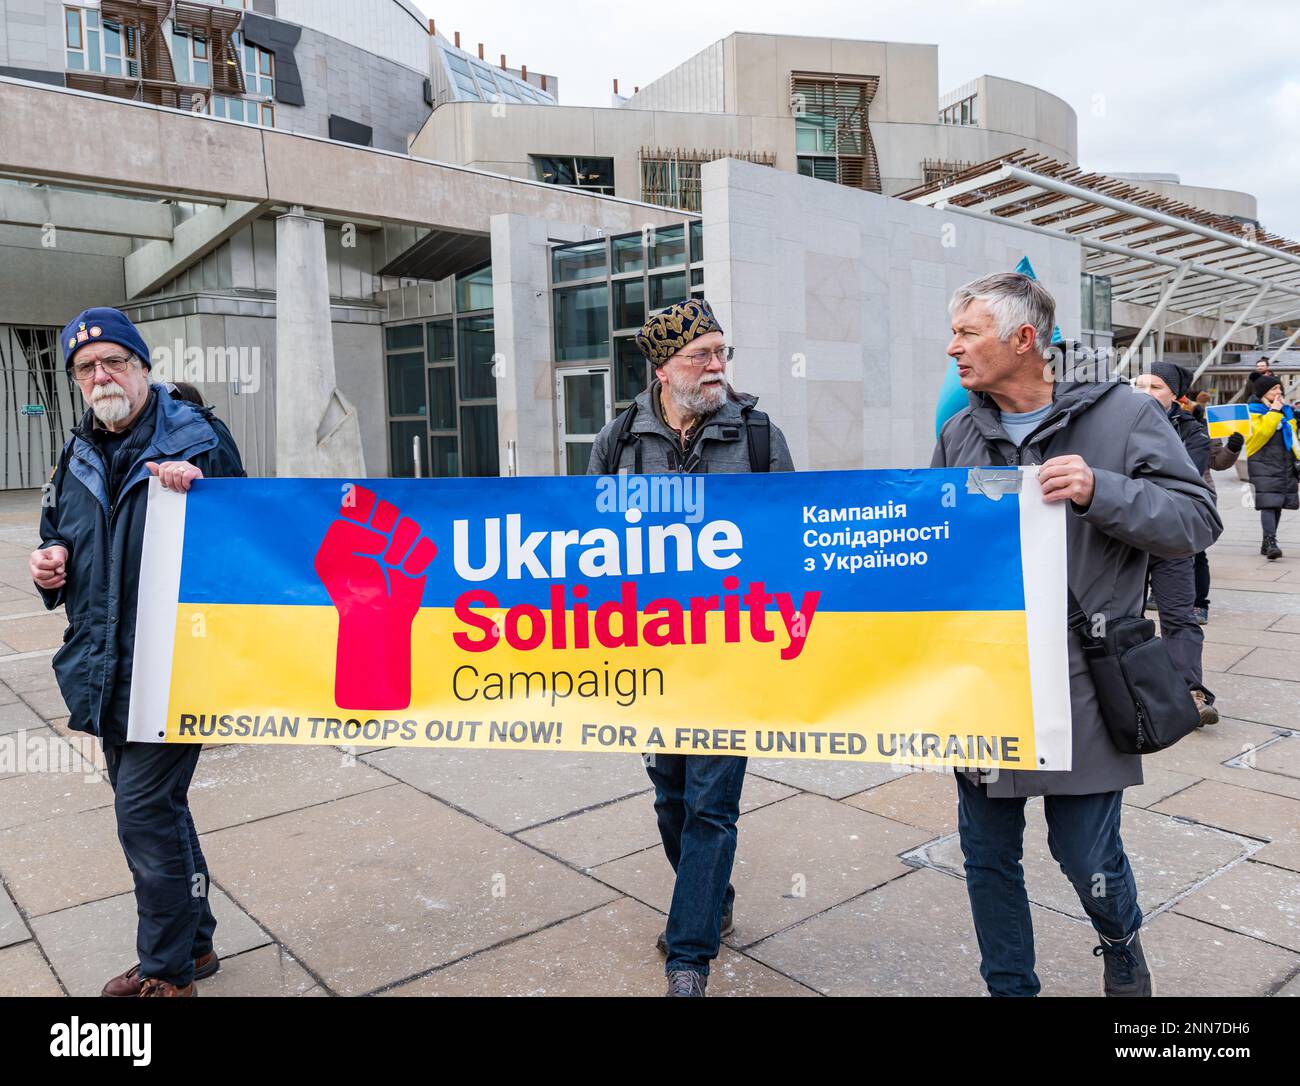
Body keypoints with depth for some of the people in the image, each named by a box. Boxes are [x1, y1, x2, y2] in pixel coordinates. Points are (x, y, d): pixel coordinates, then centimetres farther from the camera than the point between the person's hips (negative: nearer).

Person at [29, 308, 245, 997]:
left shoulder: (197, 442, -9)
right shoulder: (78, 456, 13)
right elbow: (59, 531, 27)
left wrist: (196, 495, -25)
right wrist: (51, 558, 5)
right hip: (105, 674, 8)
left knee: (145, 813, -3)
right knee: (156, 810, 17)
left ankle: (167, 971, 16)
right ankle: (192, 944, 35)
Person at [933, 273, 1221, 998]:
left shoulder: (1122, 414, -5)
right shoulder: (960, 434, 7)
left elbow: (1198, 521, -7)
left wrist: (1099, 491, -22)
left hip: (1078, 687, -4)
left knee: (1086, 853, 7)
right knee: (988, 855, 13)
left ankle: (1123, 949, 43)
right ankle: (1010, 986, 36)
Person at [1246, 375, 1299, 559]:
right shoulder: (1254, 411, -4)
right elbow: (1261, 433, -20)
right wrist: (1274, 412, -14)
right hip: (1264, 464, -7)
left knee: (1278, 504, 9)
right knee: (1269, 504, -17)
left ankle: (1267, 544, 17)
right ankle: (1270, 542, -21)